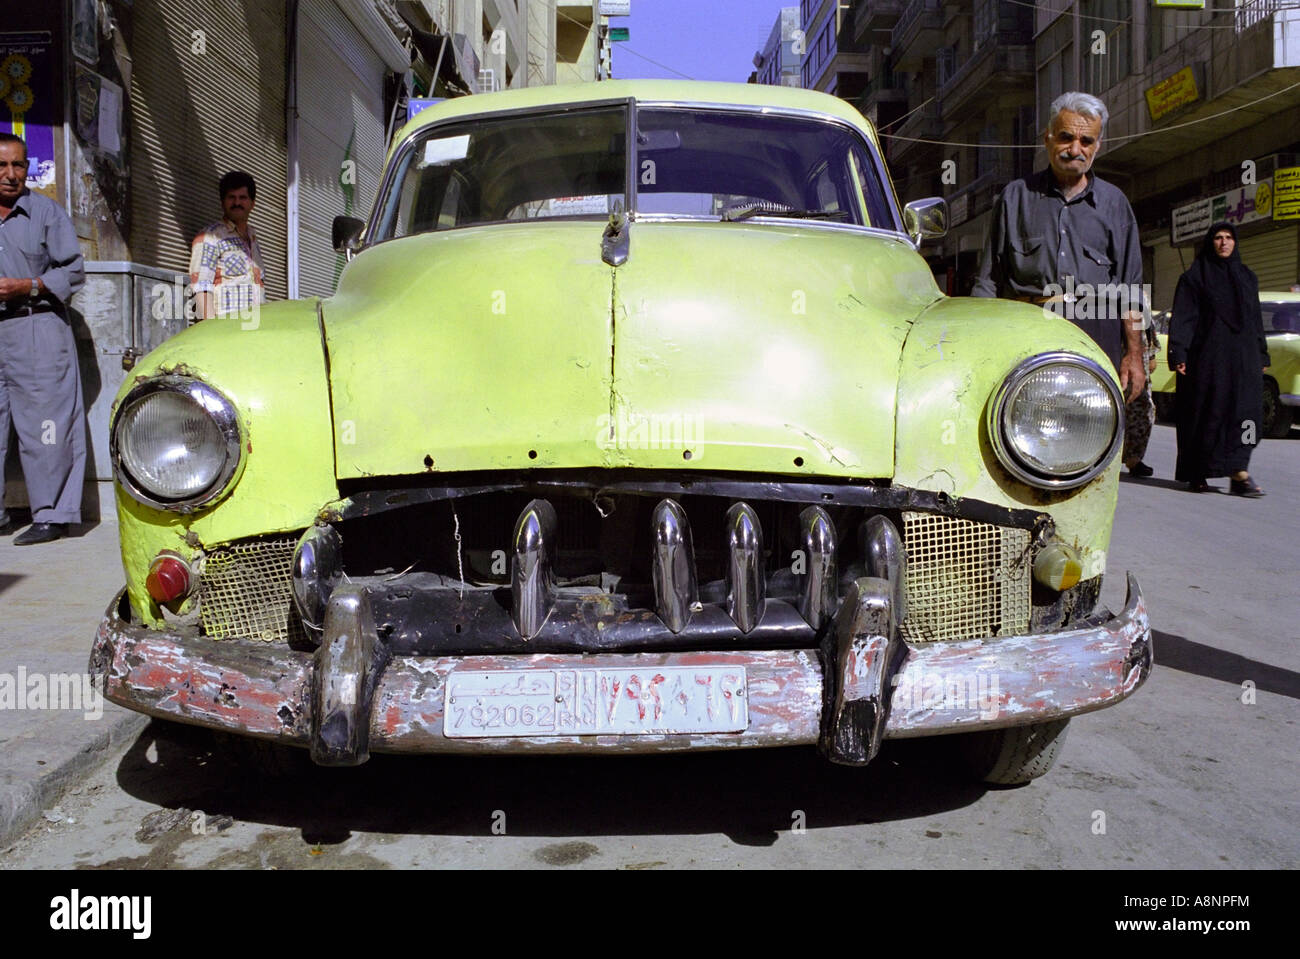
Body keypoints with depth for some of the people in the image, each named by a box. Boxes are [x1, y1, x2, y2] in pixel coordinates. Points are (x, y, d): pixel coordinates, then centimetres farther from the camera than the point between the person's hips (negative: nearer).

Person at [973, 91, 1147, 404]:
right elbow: (988, 279, 11)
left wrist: (1134, 354, 7)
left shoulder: (1114, 202, 18)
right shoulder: (1016, 196, 14)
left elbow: (1130, 289, 15)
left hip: (1096, 340, 1)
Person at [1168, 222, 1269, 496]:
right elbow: (1182, 317, -4)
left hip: (1243, 357, 4)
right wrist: (1179, 354, -15)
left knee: (1244, 411, -6)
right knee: (1205, 413, -2)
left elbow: (1256, 318, 20)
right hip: (1207, 356, -4)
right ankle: (1196, 475, 7)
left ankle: (1238, 475, -9)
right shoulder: (1194, 276, 3)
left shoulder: (1247, 277, 18)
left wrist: (1261, 355, 14)